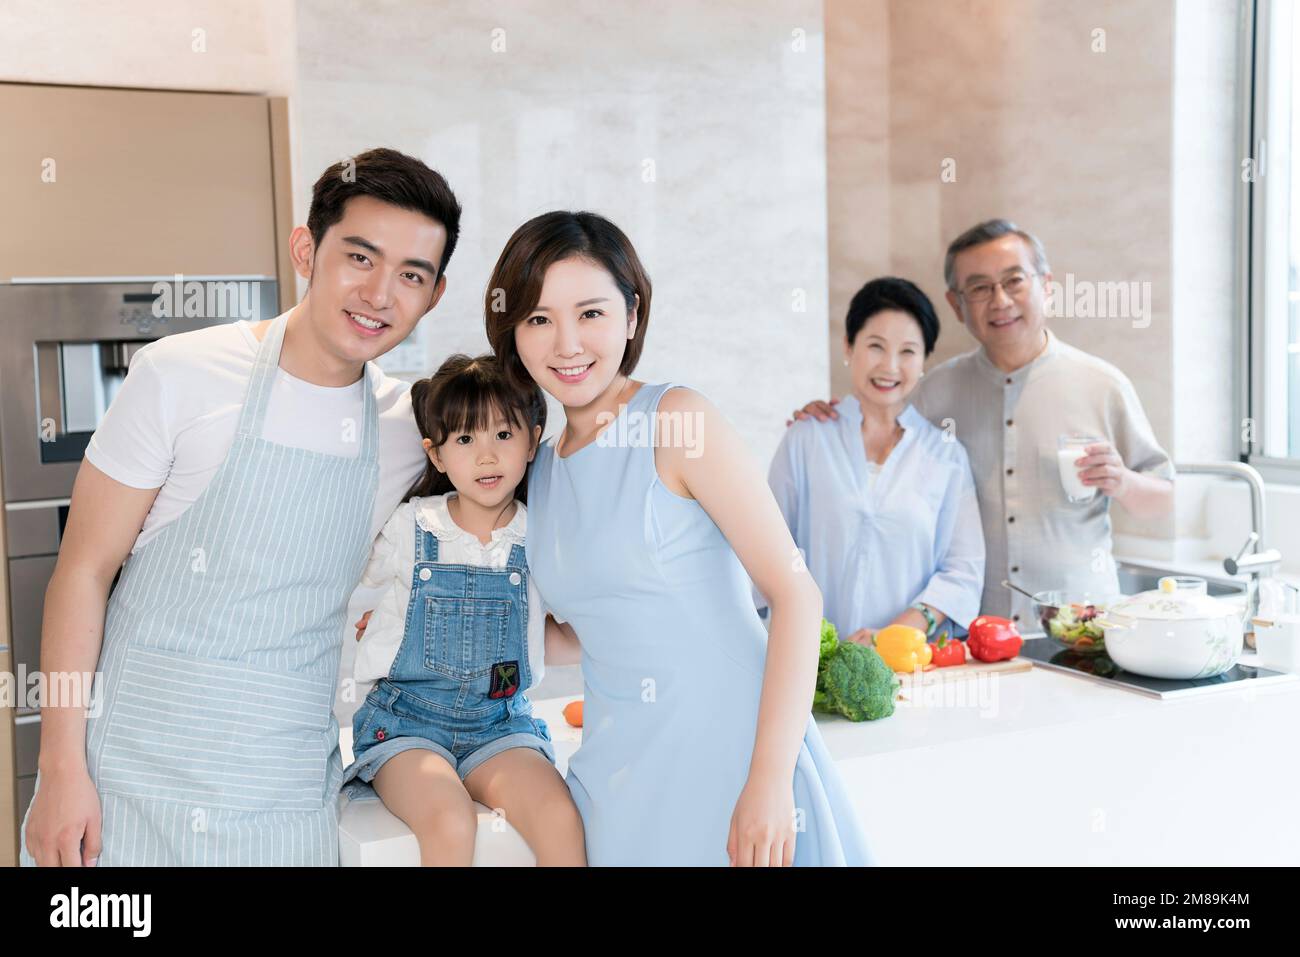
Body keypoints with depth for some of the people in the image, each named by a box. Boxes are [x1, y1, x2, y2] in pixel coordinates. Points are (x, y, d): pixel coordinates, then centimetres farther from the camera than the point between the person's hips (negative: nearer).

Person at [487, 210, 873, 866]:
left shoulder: (677, 420, -8)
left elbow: (795, 592, -13)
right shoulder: (543, 466, 10)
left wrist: (770, 780, -20)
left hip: (727, 755, -5)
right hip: (618, 774, 6)